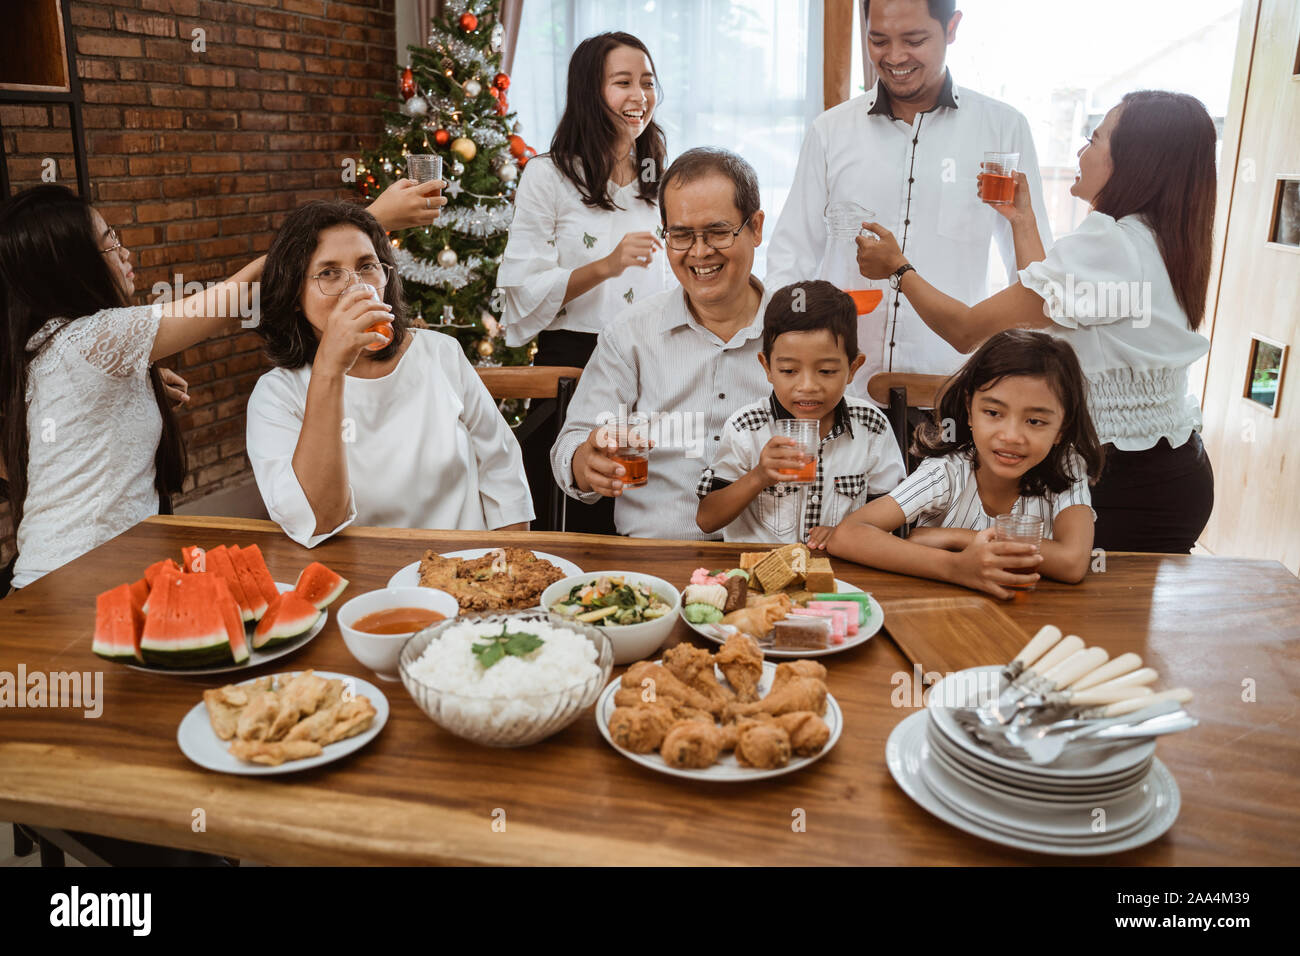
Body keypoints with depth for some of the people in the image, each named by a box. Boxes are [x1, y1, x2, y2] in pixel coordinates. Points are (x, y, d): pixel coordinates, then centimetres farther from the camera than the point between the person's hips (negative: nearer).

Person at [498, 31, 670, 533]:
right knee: (573, 521, 2)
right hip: (571, 362, -4)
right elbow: (523, 291, -10)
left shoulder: (658, 178, 13)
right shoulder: (548, 176, -3)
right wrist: (605, 266, -20)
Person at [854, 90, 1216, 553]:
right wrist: (1023, 220, 21)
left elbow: (966, 330, -17)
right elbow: (1050, 309, 16)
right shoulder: (1160, 241, 8)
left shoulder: (1107, 242, -21)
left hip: (1132, 486, -10)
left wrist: (898, 265, 0)